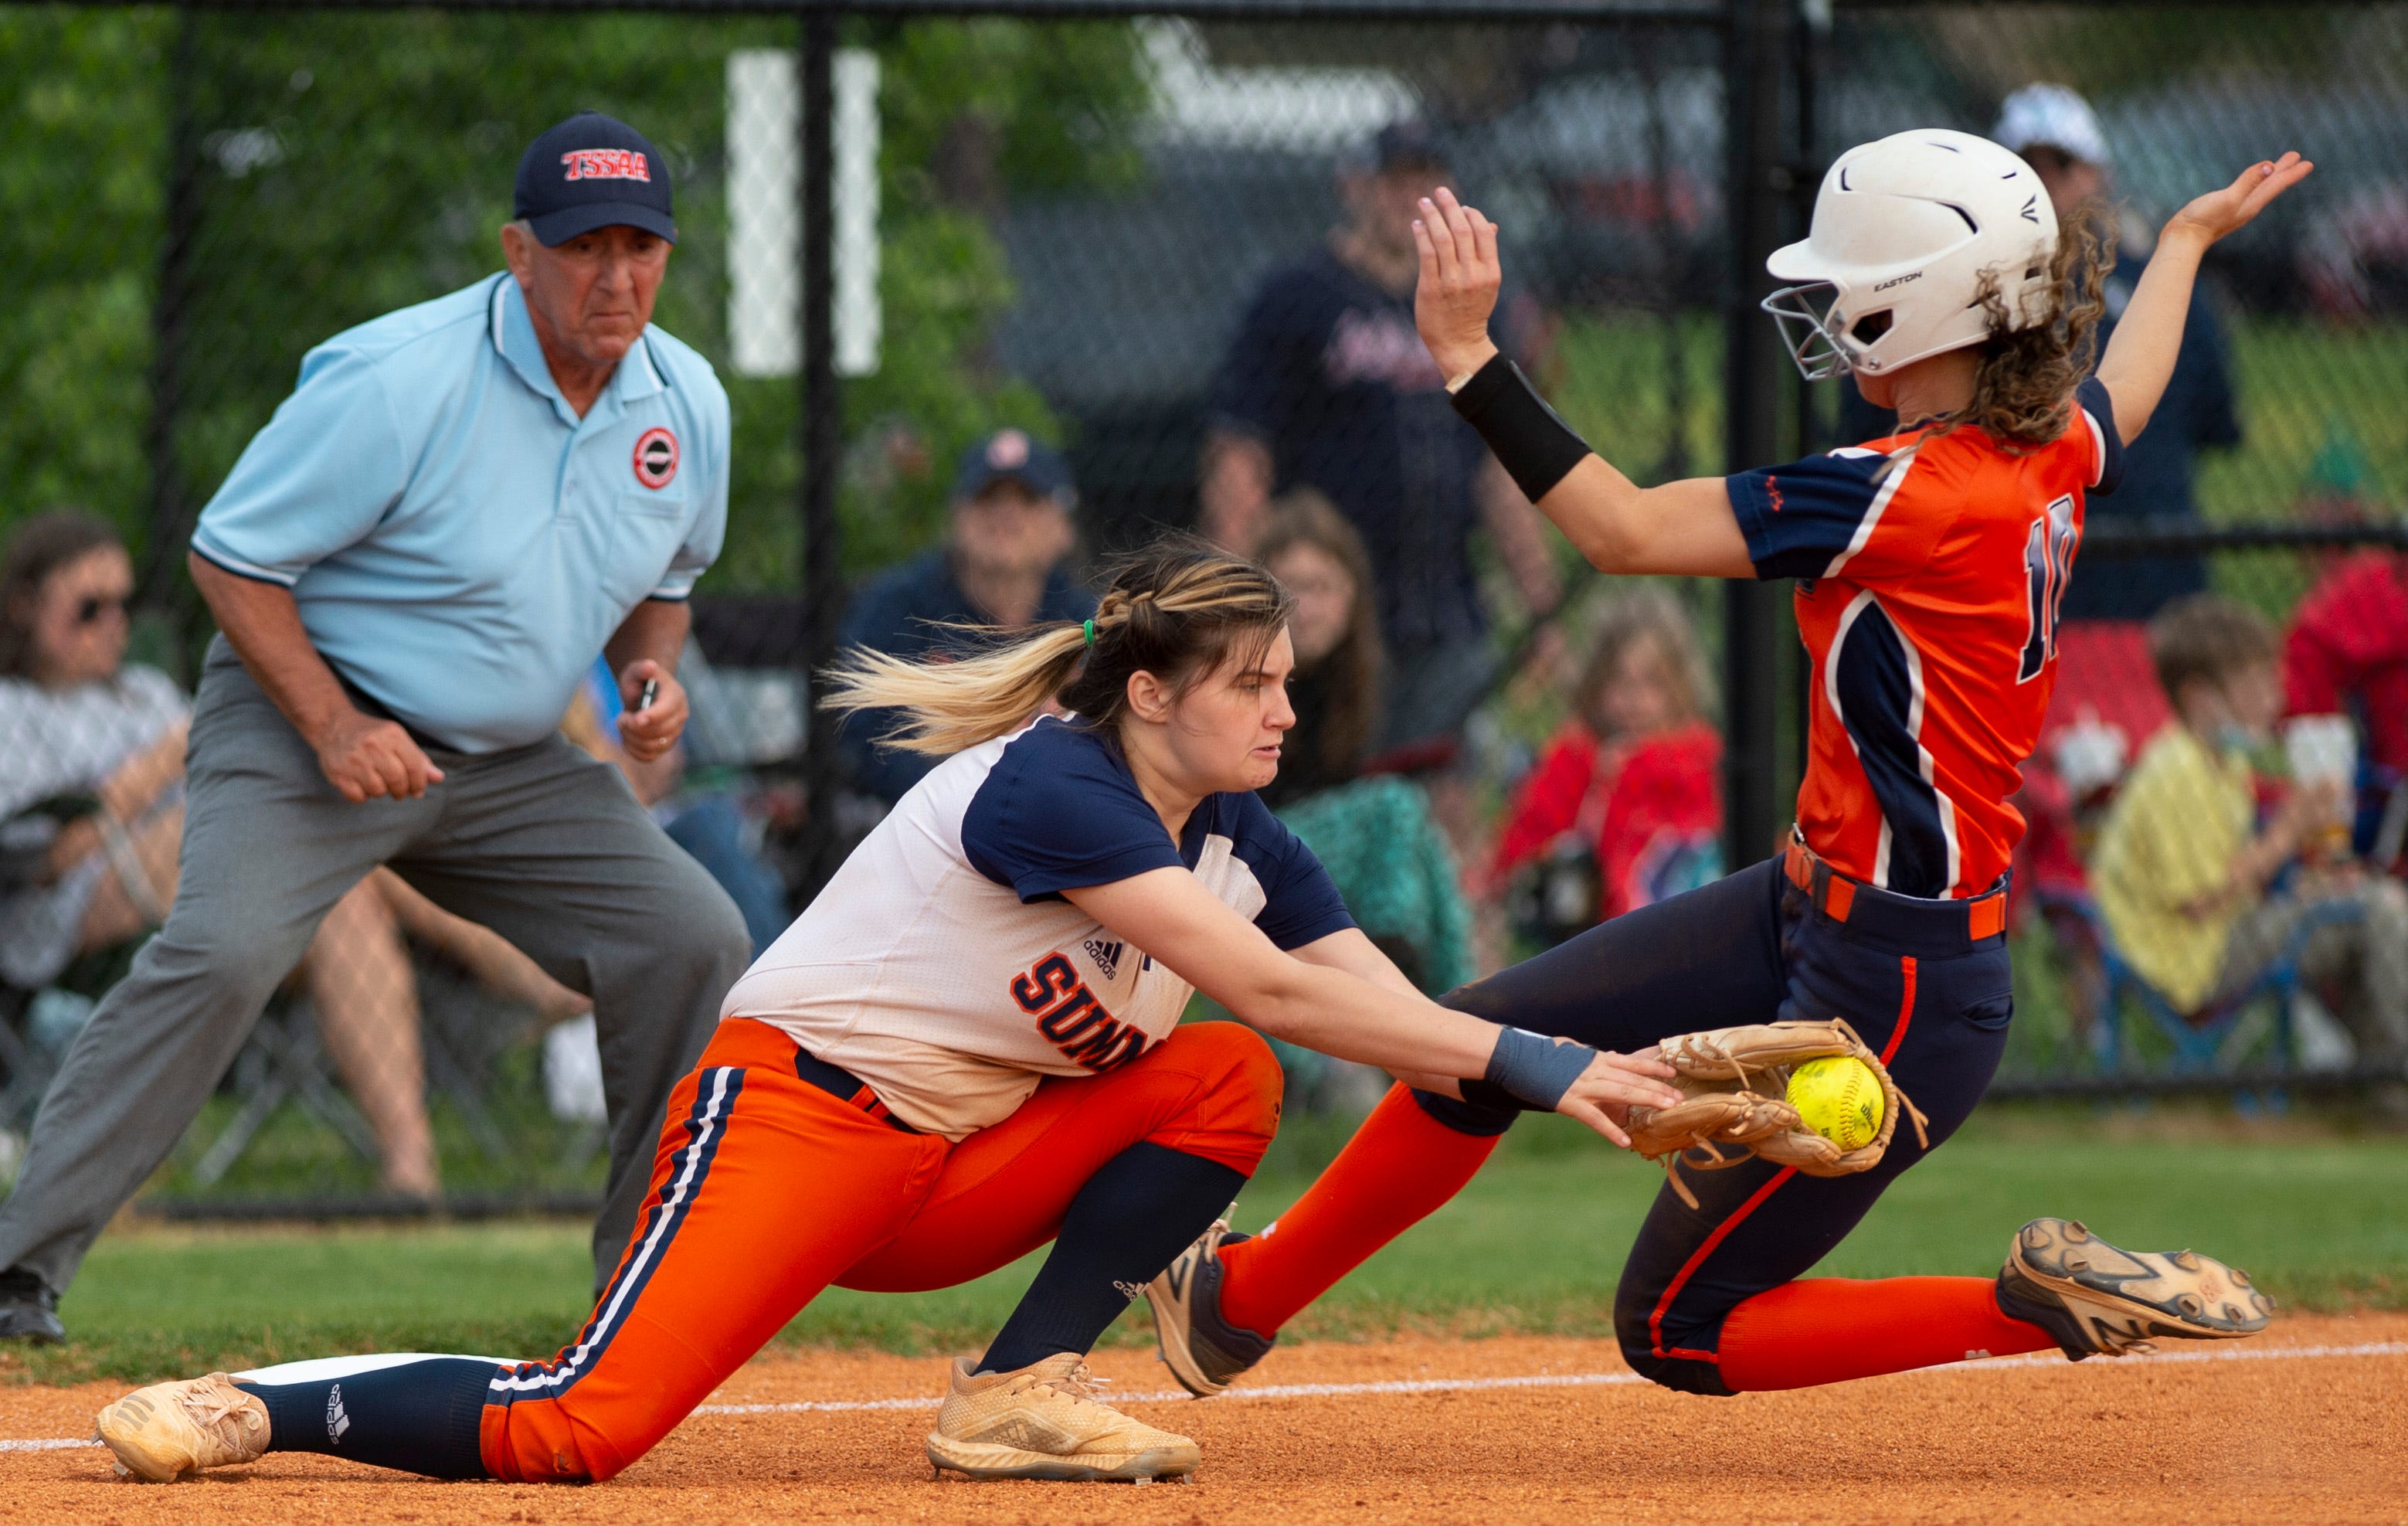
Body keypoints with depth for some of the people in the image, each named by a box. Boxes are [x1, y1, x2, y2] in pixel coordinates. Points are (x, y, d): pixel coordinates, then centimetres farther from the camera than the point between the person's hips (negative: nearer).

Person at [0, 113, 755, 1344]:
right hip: (301, 716, -6)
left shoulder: (685, 404, -1)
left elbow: (662, 577, 18)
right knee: (221, 952, -28)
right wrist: (331, 725, -23)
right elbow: (231, 556, -15)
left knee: (693, 939, -4)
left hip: (509, 767, 6)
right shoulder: (396, 381, -22)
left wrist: (653, 668, -4)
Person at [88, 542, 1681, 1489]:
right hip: (801, 1111, -8)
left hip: (959, 1169, 8)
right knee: (572, 1432, -23)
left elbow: (1392, 1009, -1)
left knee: (1227, 1082, -9)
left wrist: (1583, 1080, -18)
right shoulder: (1051, 785, -20)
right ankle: (251, 1408, -1)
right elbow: (1270, 987, -27)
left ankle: (1023, 1394, -9)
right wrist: (1533, 1059, -28)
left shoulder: (1243, 842, 7)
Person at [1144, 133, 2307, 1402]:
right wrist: (2188, 238, 47)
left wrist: (1467, 355, -20)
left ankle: (2042, 1303, 0)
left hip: (1894, 993, -10)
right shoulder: (2054, 453, 0)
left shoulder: (1915, 494, -26)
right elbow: (2124, 397, 28)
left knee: (1674, 1333, 1)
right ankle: (1243, 1297, 29)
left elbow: (1621, 531, -23)